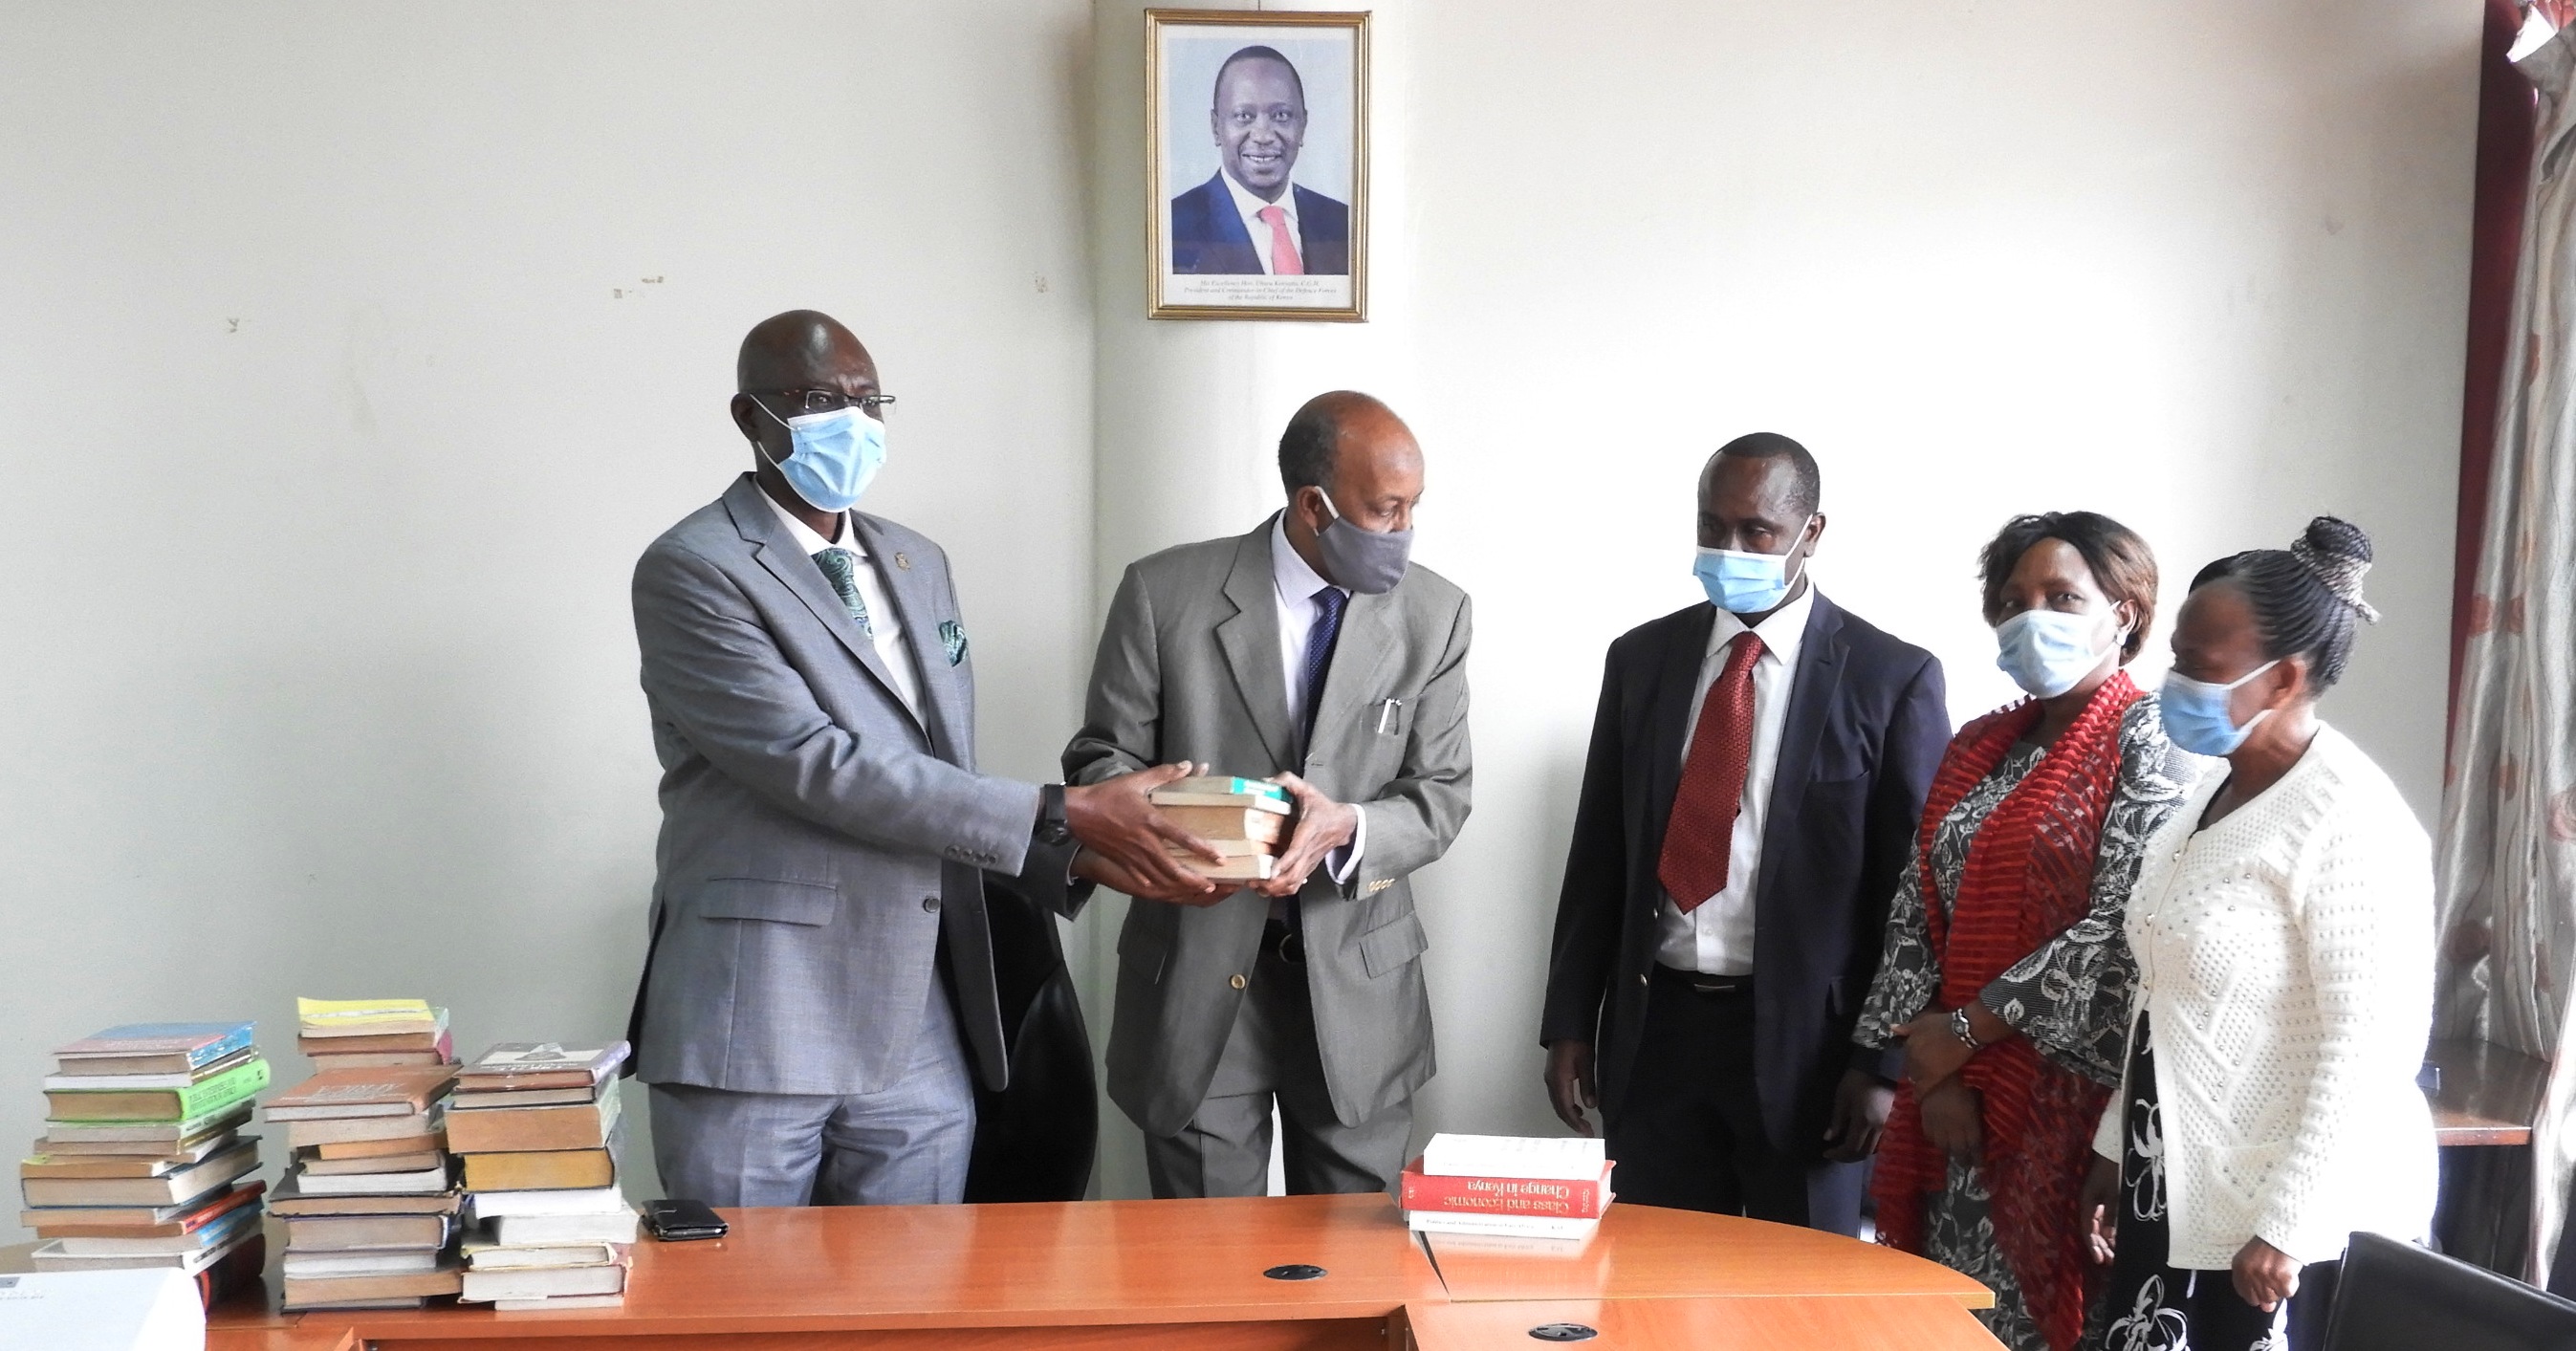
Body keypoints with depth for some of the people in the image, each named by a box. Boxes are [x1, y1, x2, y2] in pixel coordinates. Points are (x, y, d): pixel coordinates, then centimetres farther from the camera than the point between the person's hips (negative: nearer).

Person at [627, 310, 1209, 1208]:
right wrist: (1061, 815, -19)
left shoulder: (918, 565, 16)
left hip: (914, 1034, 6)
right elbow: (817, 765, -18)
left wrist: (1076, 858, -1)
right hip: (755, 1026, -6)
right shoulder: (692, 571, -8)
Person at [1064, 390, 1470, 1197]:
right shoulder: (1166, 593, -6)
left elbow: (1440, 795, 0)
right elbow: (1103, 760, 0)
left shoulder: (1434, 614, -1)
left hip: (1355, 978, 2)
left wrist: (1346, 827, -22)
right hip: (1194, 974, -1)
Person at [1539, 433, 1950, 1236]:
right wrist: (1569, 1022, 6)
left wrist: (1885, 1064, -9)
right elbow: (1598, 854, 10)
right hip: (1654, 1030, 3)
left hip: (1804, 1039, -3)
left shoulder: (1891, 678, -4)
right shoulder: (1641, 658, 7)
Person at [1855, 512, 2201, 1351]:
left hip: (2071, 1089, -6)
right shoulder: (1977, 747, 13)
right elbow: (1917, 907, 8)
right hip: (1955, 1088, 6)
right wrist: (1933, 1067, -4)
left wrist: (1969, 1028, -12)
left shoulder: (2149, 744, -6)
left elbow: (2125, 930, -15)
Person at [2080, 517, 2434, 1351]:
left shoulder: (2350, 821, -16)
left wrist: (2286, 1228, -20)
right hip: (2176, 1194, 8)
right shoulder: (2215, 792, 10)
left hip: (2301, 1220, -8)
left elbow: (2370, 1045, -20)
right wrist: (2117, 1150, 15)